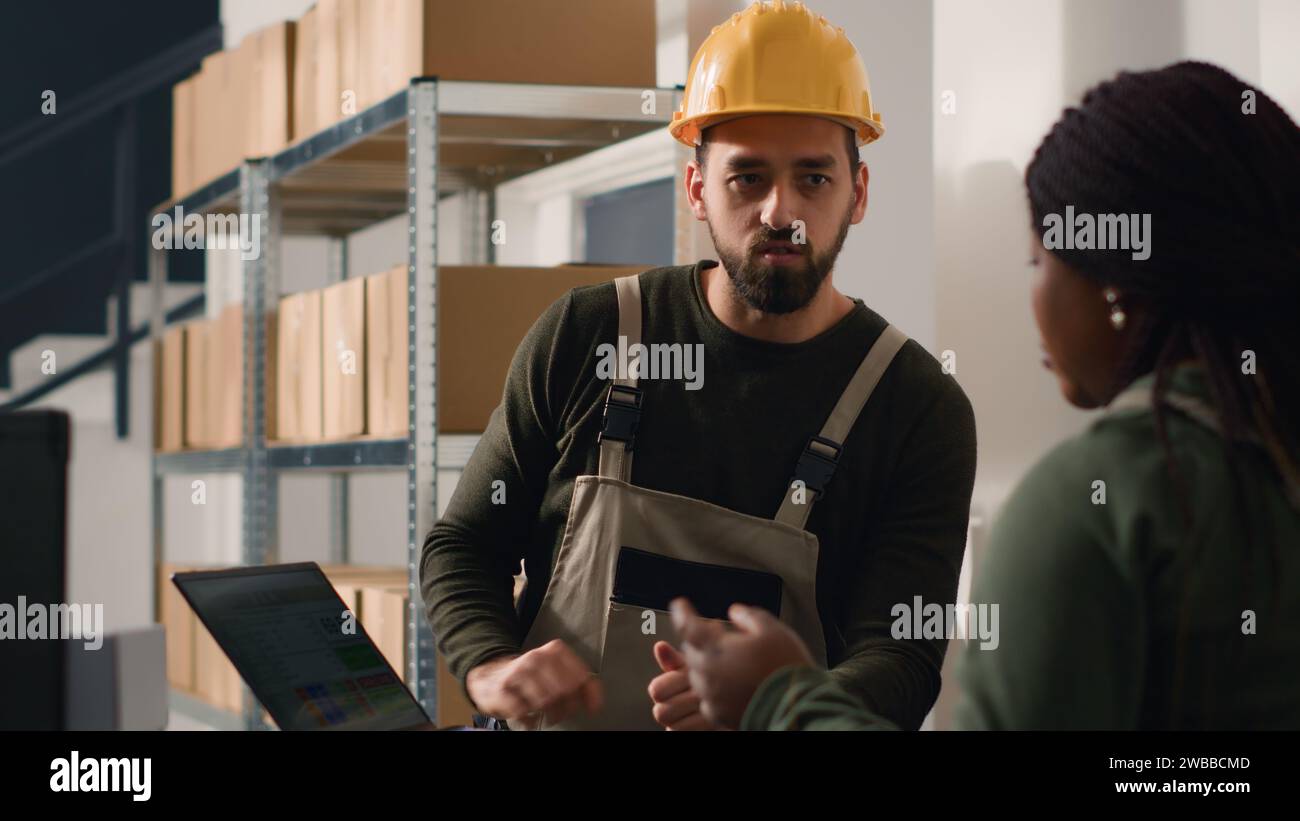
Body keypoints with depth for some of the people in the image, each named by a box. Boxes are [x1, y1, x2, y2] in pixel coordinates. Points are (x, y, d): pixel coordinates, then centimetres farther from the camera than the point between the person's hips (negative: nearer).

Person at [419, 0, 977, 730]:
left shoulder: (920, 409, 0)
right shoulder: (583, 338, 6)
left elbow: (899, 661, -6)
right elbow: (463, 547, 13)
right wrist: (492, 669, -8)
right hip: (556, 722, 3)